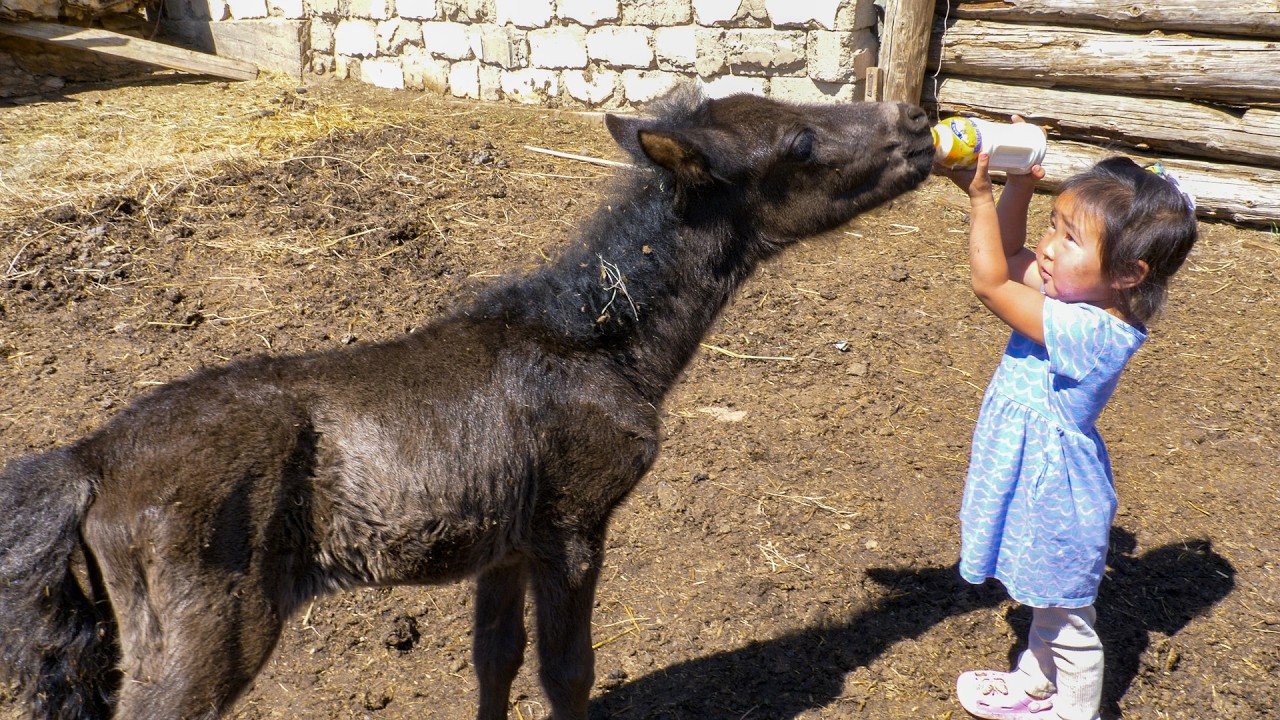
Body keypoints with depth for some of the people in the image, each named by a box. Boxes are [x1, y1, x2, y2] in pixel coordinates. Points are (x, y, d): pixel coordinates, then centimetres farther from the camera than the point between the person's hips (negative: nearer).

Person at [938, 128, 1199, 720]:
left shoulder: (1085, 332, -33)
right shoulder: (1076, 294, -8)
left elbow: (990, 283, -34)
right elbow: (1009, 254, 3)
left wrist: (981, 196, -32)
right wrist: (1020, 181, -12)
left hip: (1057, 498, -9)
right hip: (1039, 483, 9)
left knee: (1068, 622, 14)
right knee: (1045, 604, 30)